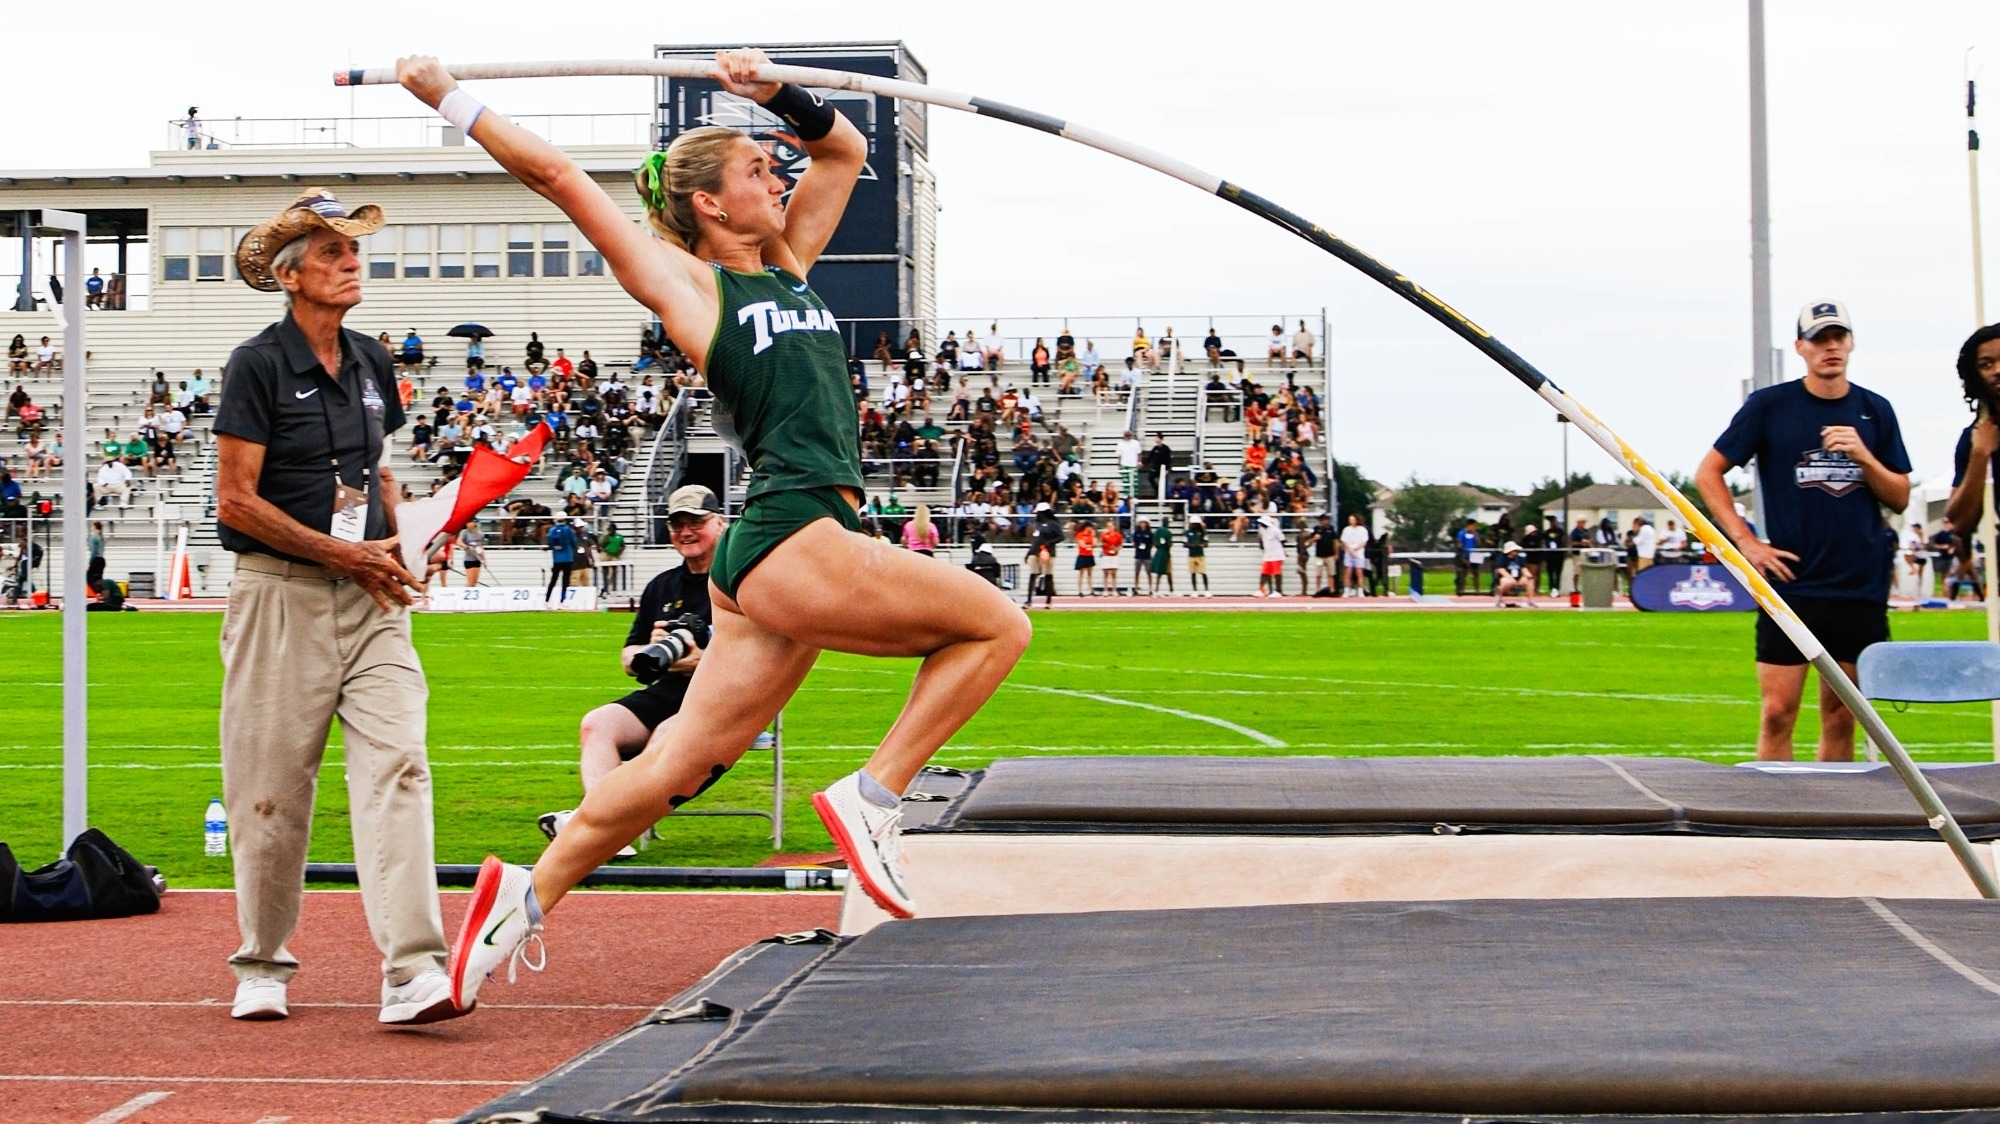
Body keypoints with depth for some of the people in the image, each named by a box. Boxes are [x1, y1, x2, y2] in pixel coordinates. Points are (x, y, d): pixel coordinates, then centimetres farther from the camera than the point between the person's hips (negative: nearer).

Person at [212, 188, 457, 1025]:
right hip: (281, 594, -4)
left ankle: (413, 971, -17)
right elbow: (236, 499, -9)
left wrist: (390, 544, 7)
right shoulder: (258, 365, -6)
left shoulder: (370, 363, 12)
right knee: (272, 791, 3)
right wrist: (340, 553, -10)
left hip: (371, 600, 4)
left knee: (396, 766, -11)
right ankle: (262, 965, 21)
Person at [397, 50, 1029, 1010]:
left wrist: (777, 95, 12)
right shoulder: (685, 283, 1)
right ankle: (872, 795, -5)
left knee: (679, 768, 7)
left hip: (789, 555, 8)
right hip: (790, 539, -8)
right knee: (997, 624, -7)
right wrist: (448, 99, 11)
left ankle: (529, 893, 14)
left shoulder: (789, 266, 19)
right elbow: (555, 175, 4)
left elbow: (845, 150, 28)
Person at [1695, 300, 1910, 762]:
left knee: (1841, 716, 7)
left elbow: (1899, 498, 10)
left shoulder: (1875, 411, 9)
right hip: (1791, 583, -3)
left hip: (1861, 586, 3)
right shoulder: (1769, 405, 0)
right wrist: (1745, 540, -5)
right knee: (1778, 712, -6)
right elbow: (1707, 473, 3)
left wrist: (1863, 455, -8)